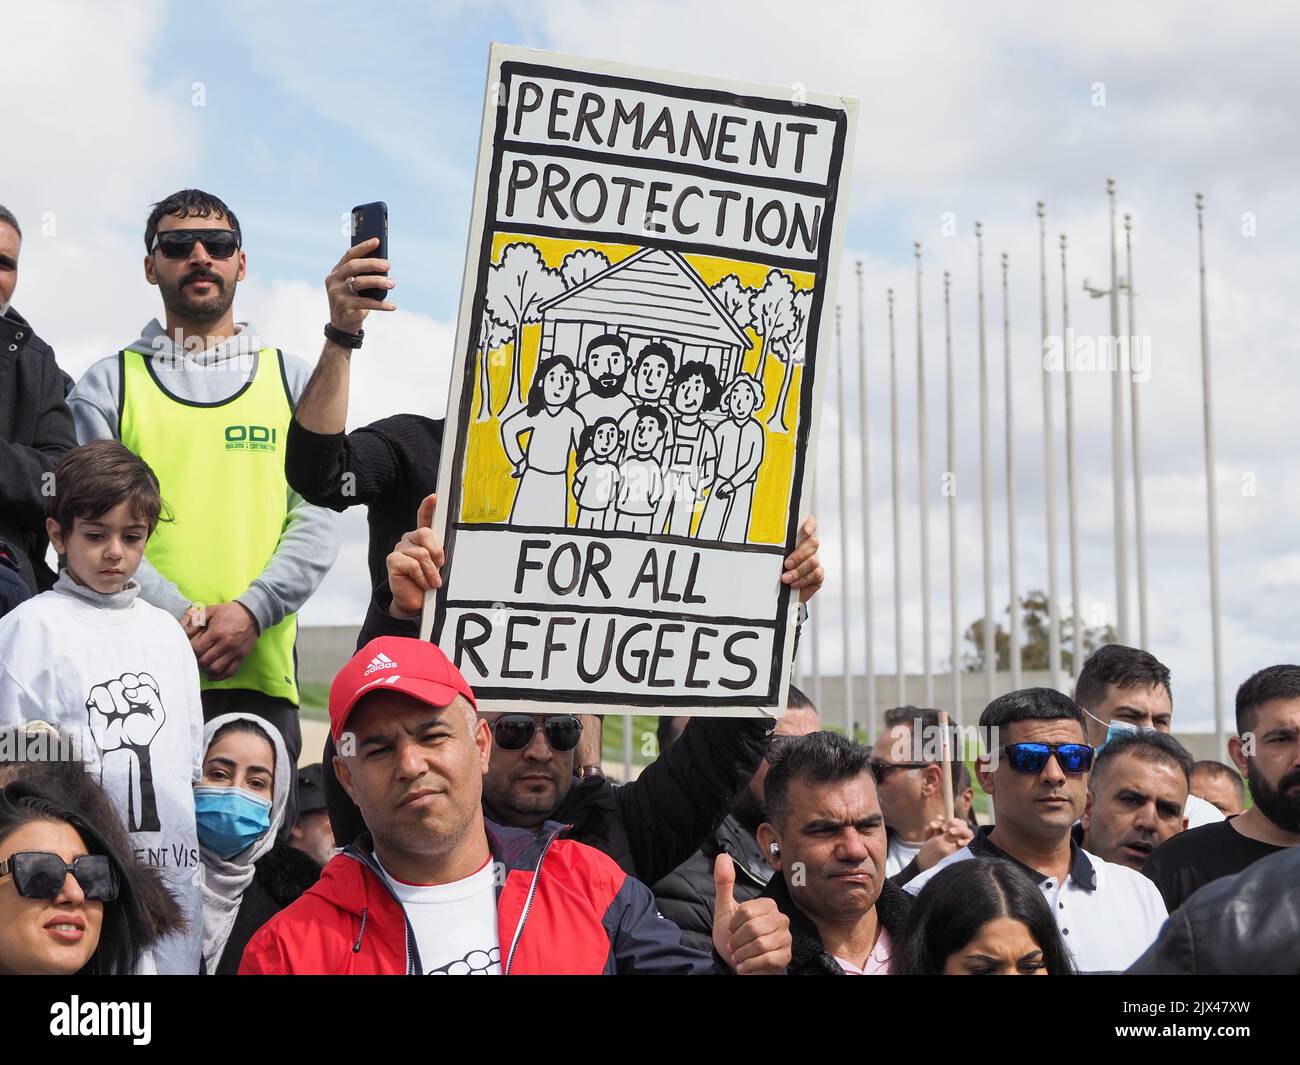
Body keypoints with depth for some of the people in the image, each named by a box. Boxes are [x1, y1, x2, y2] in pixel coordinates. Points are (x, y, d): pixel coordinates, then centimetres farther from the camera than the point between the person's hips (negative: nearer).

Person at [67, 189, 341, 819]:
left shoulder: (291, 380, 16)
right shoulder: (109, 385, 12)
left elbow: (318, 518, 6)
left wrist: (250, 612, -10)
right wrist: (181, 619, -12)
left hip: (260, 671, 1)